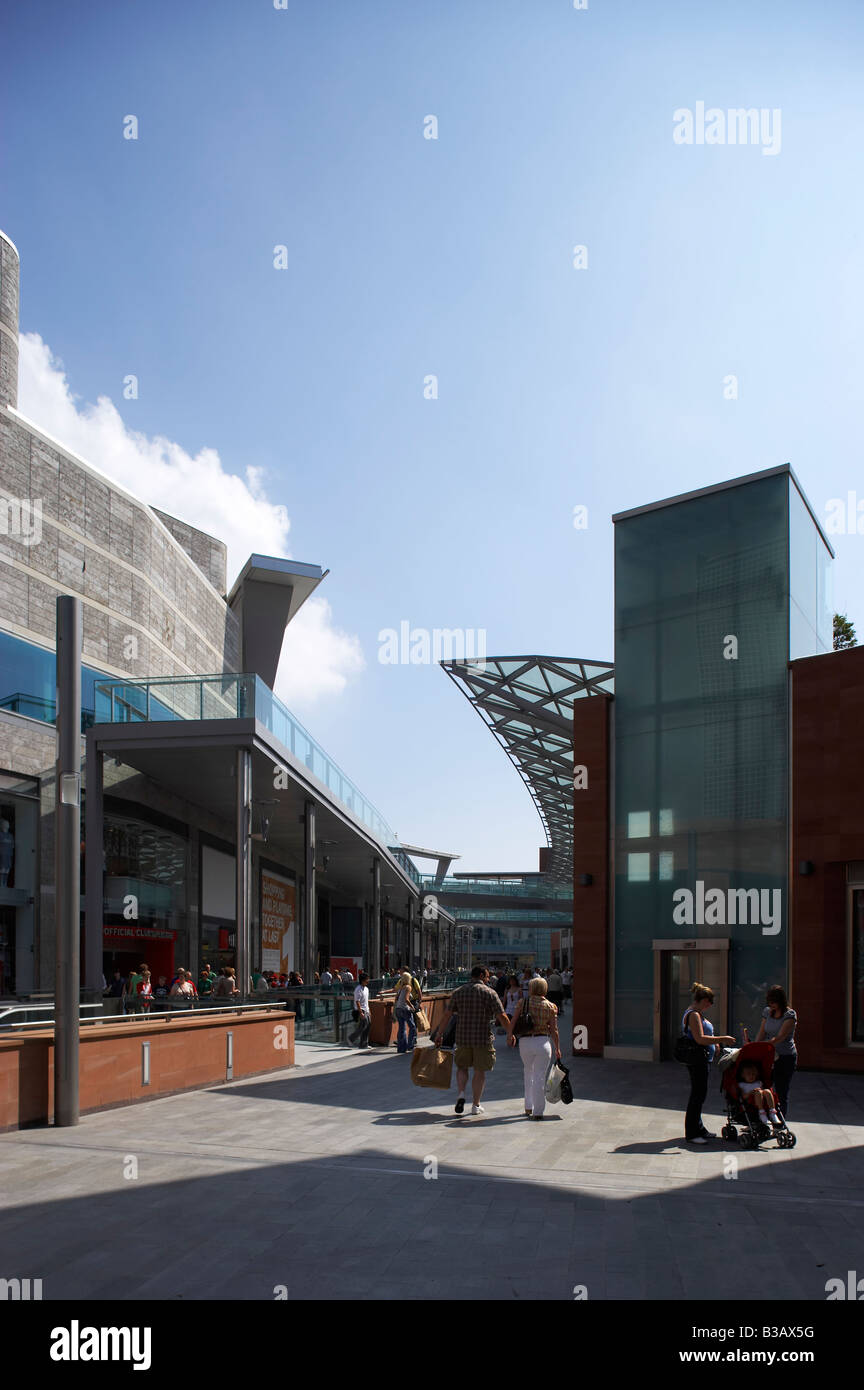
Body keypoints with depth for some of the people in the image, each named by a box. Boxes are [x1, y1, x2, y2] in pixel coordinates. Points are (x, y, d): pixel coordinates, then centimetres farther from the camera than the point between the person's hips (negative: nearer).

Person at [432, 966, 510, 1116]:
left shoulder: (458, 992, 4)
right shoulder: (489, 993, -6)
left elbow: (447, 1015, 3)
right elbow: (502, 1017, -9)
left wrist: (438, 1034, 9)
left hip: (463, 1037, 3)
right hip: (483, 1038, -2)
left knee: (462, 1067, 20)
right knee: (480, 1071, 9)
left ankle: (461, 1094, -2)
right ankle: (476, 1105, 14)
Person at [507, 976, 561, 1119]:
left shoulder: (522, 1003, 1)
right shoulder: (550, 1006, 0)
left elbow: (512, 1022, -2)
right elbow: (554, 1030, -2)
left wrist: (509, 1036, 15)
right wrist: (557, 1049, 8)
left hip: (524, 1042, 2)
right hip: (543, 1042, -2)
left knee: (528, 1074, 23)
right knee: (540, 1077, 4)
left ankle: (528, 1107, 25)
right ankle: (538, 1111, 3)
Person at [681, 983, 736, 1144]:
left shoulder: (698, 1013, 17)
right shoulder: (693, 1014, -17)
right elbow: (700, 1039, -25)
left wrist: (715, 1043, 17)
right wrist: (721, 1039, -21)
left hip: (703, 1059, 11)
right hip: (697, 1060, -11)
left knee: (699, 1094, 16)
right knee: (698, 1094, -6)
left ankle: (698, 1129, 24)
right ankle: (691, 1133, -1)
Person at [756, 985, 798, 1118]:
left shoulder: (790, 1015, -11)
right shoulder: (767, 1011, 7)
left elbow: (780, 1037, -19)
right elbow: (762, 1033, 7)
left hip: (786, 1058, -5)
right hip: (769, 1057, 5)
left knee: (781, 1094, 0)